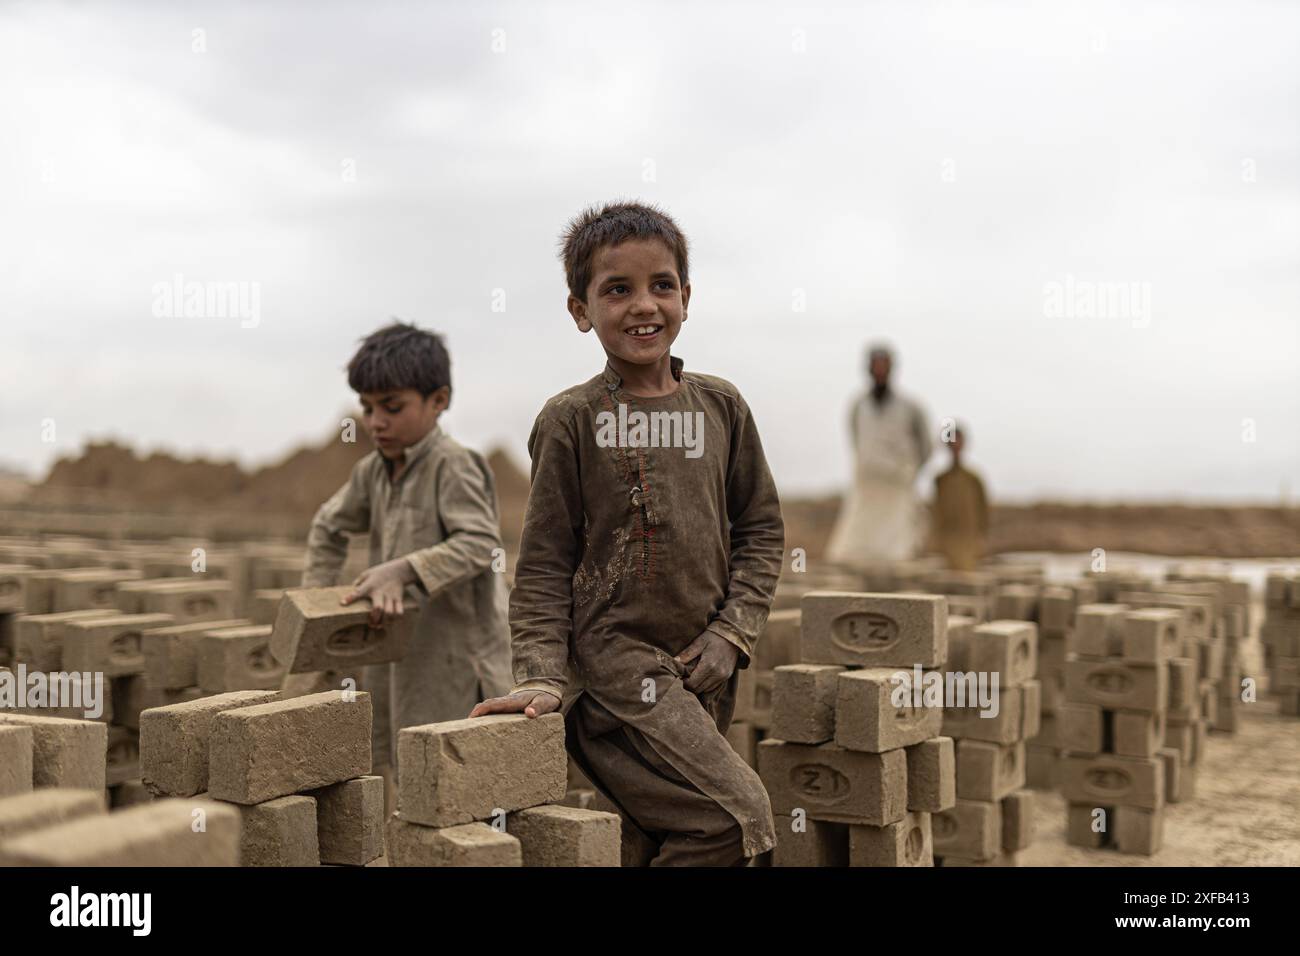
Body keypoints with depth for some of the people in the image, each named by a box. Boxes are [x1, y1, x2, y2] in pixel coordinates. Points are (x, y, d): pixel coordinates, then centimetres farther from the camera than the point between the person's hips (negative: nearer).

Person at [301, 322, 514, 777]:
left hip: (457, 655, -8)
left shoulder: (453, 465, -14)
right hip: (397, 651, 8)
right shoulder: (373, 471, 9)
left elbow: (481, 544, -25)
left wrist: (403, 570, -34)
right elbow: (329, 527, 23)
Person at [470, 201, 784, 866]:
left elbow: (760, 528, 11)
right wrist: (542, 675, -10)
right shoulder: (572, 420, -4)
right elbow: (544, 562, -2)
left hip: (703, 668, 5)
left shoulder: (722, 407, 7)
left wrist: (731, 635, 0)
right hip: (617, 658, -4)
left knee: (645, 839, 8)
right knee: (739, 816, -17)